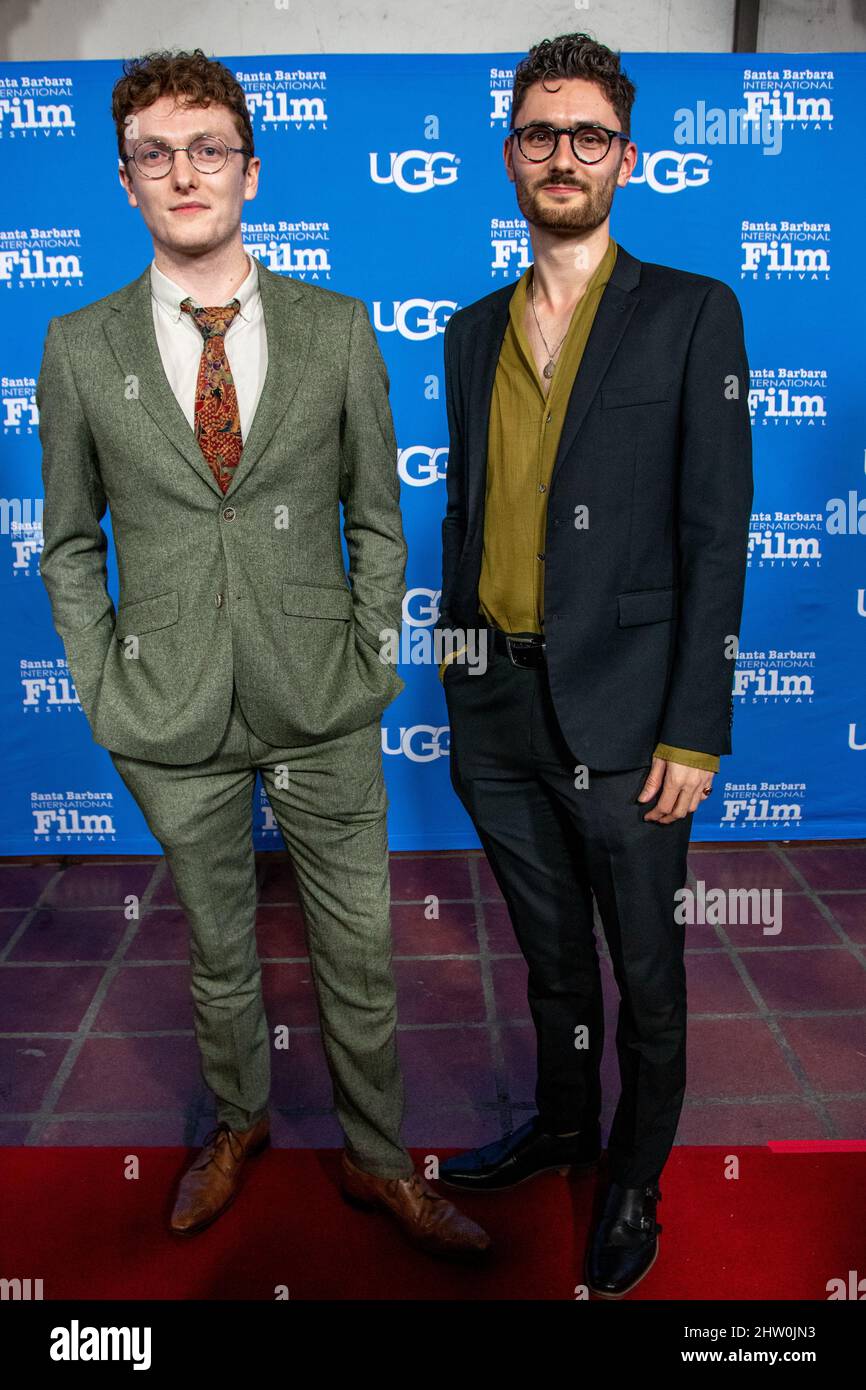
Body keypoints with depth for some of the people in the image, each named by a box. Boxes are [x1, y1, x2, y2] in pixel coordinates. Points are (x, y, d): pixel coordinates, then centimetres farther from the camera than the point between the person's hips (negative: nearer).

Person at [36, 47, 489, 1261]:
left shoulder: (338, 331, 1)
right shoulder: (79, 349, 1)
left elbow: (375, 518, 4)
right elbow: (68, 543, 6)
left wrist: (371, 670, -2)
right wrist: (106, 693, -1)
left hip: (324, 707, 0)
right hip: (171, 717, 1)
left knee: (359, 947, 11)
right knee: (217, 948, 18)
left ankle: (376, 1159, 34)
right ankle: (238, 1124, 45)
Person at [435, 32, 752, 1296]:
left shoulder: (692, 314, -3)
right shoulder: (474, 332, 11)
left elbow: (716, 536, -8)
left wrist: (694, 730, -13)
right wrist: (457, 671, 10)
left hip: (619, 716, -4)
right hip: (495, 711, 4)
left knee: (645, 974, 13)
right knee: (550, 955, 22)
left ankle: (636, 1181, 37)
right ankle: (563, 1123, 45)